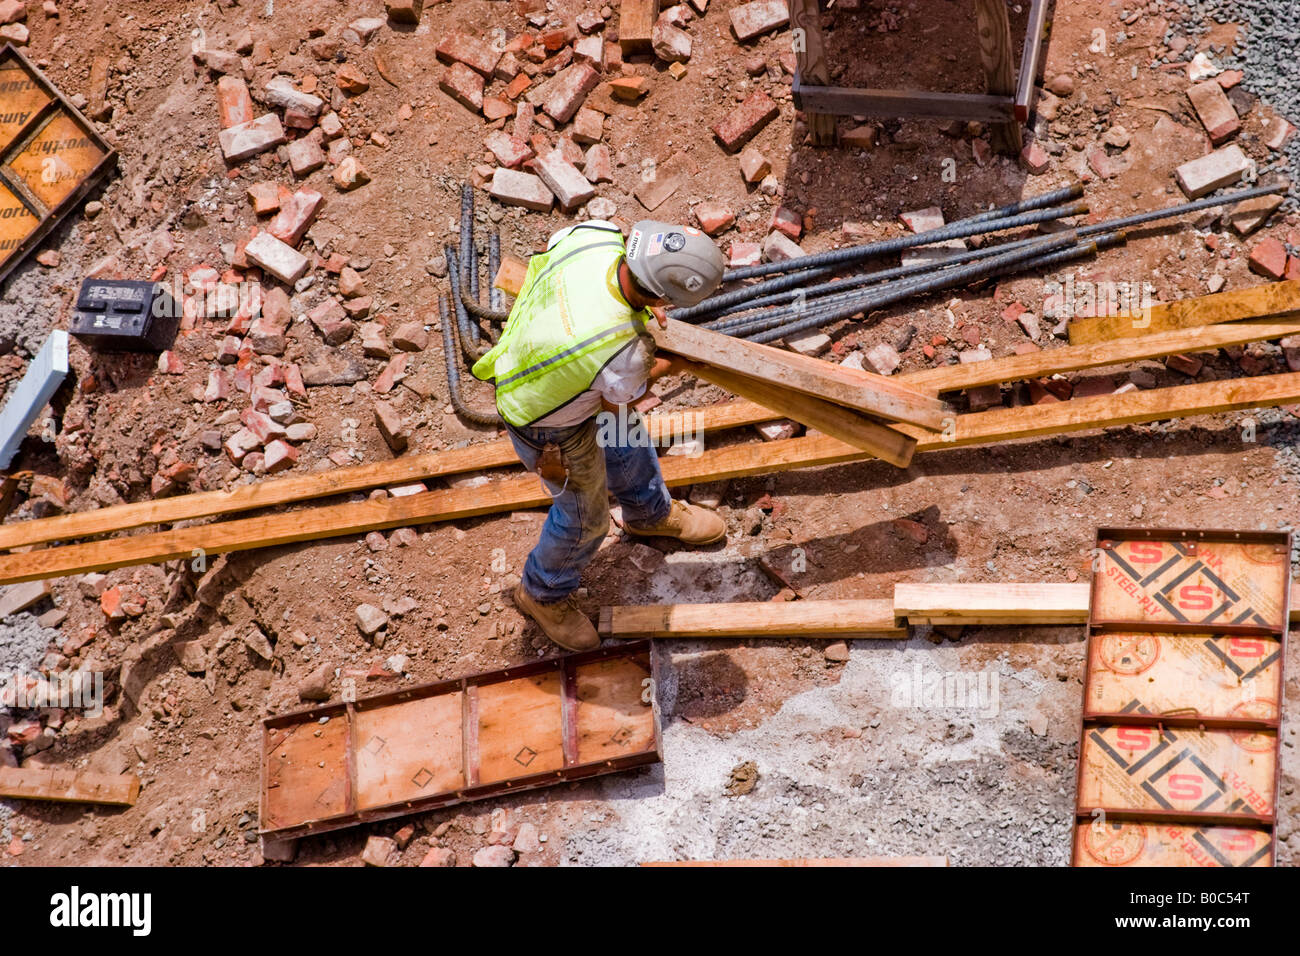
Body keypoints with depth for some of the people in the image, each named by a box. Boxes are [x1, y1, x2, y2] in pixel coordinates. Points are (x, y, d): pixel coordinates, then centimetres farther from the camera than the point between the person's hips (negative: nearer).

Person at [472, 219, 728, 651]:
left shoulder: (595, 234, -31)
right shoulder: (623, 350, -45)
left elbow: (549, 250, -4)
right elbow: (618, 401, -19)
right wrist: (665, 367, 1)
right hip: (549, 425, -7)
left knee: (627, 446, 34)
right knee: (585, 516, 22)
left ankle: (651, 514, 66)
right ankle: (543, 594, 51)